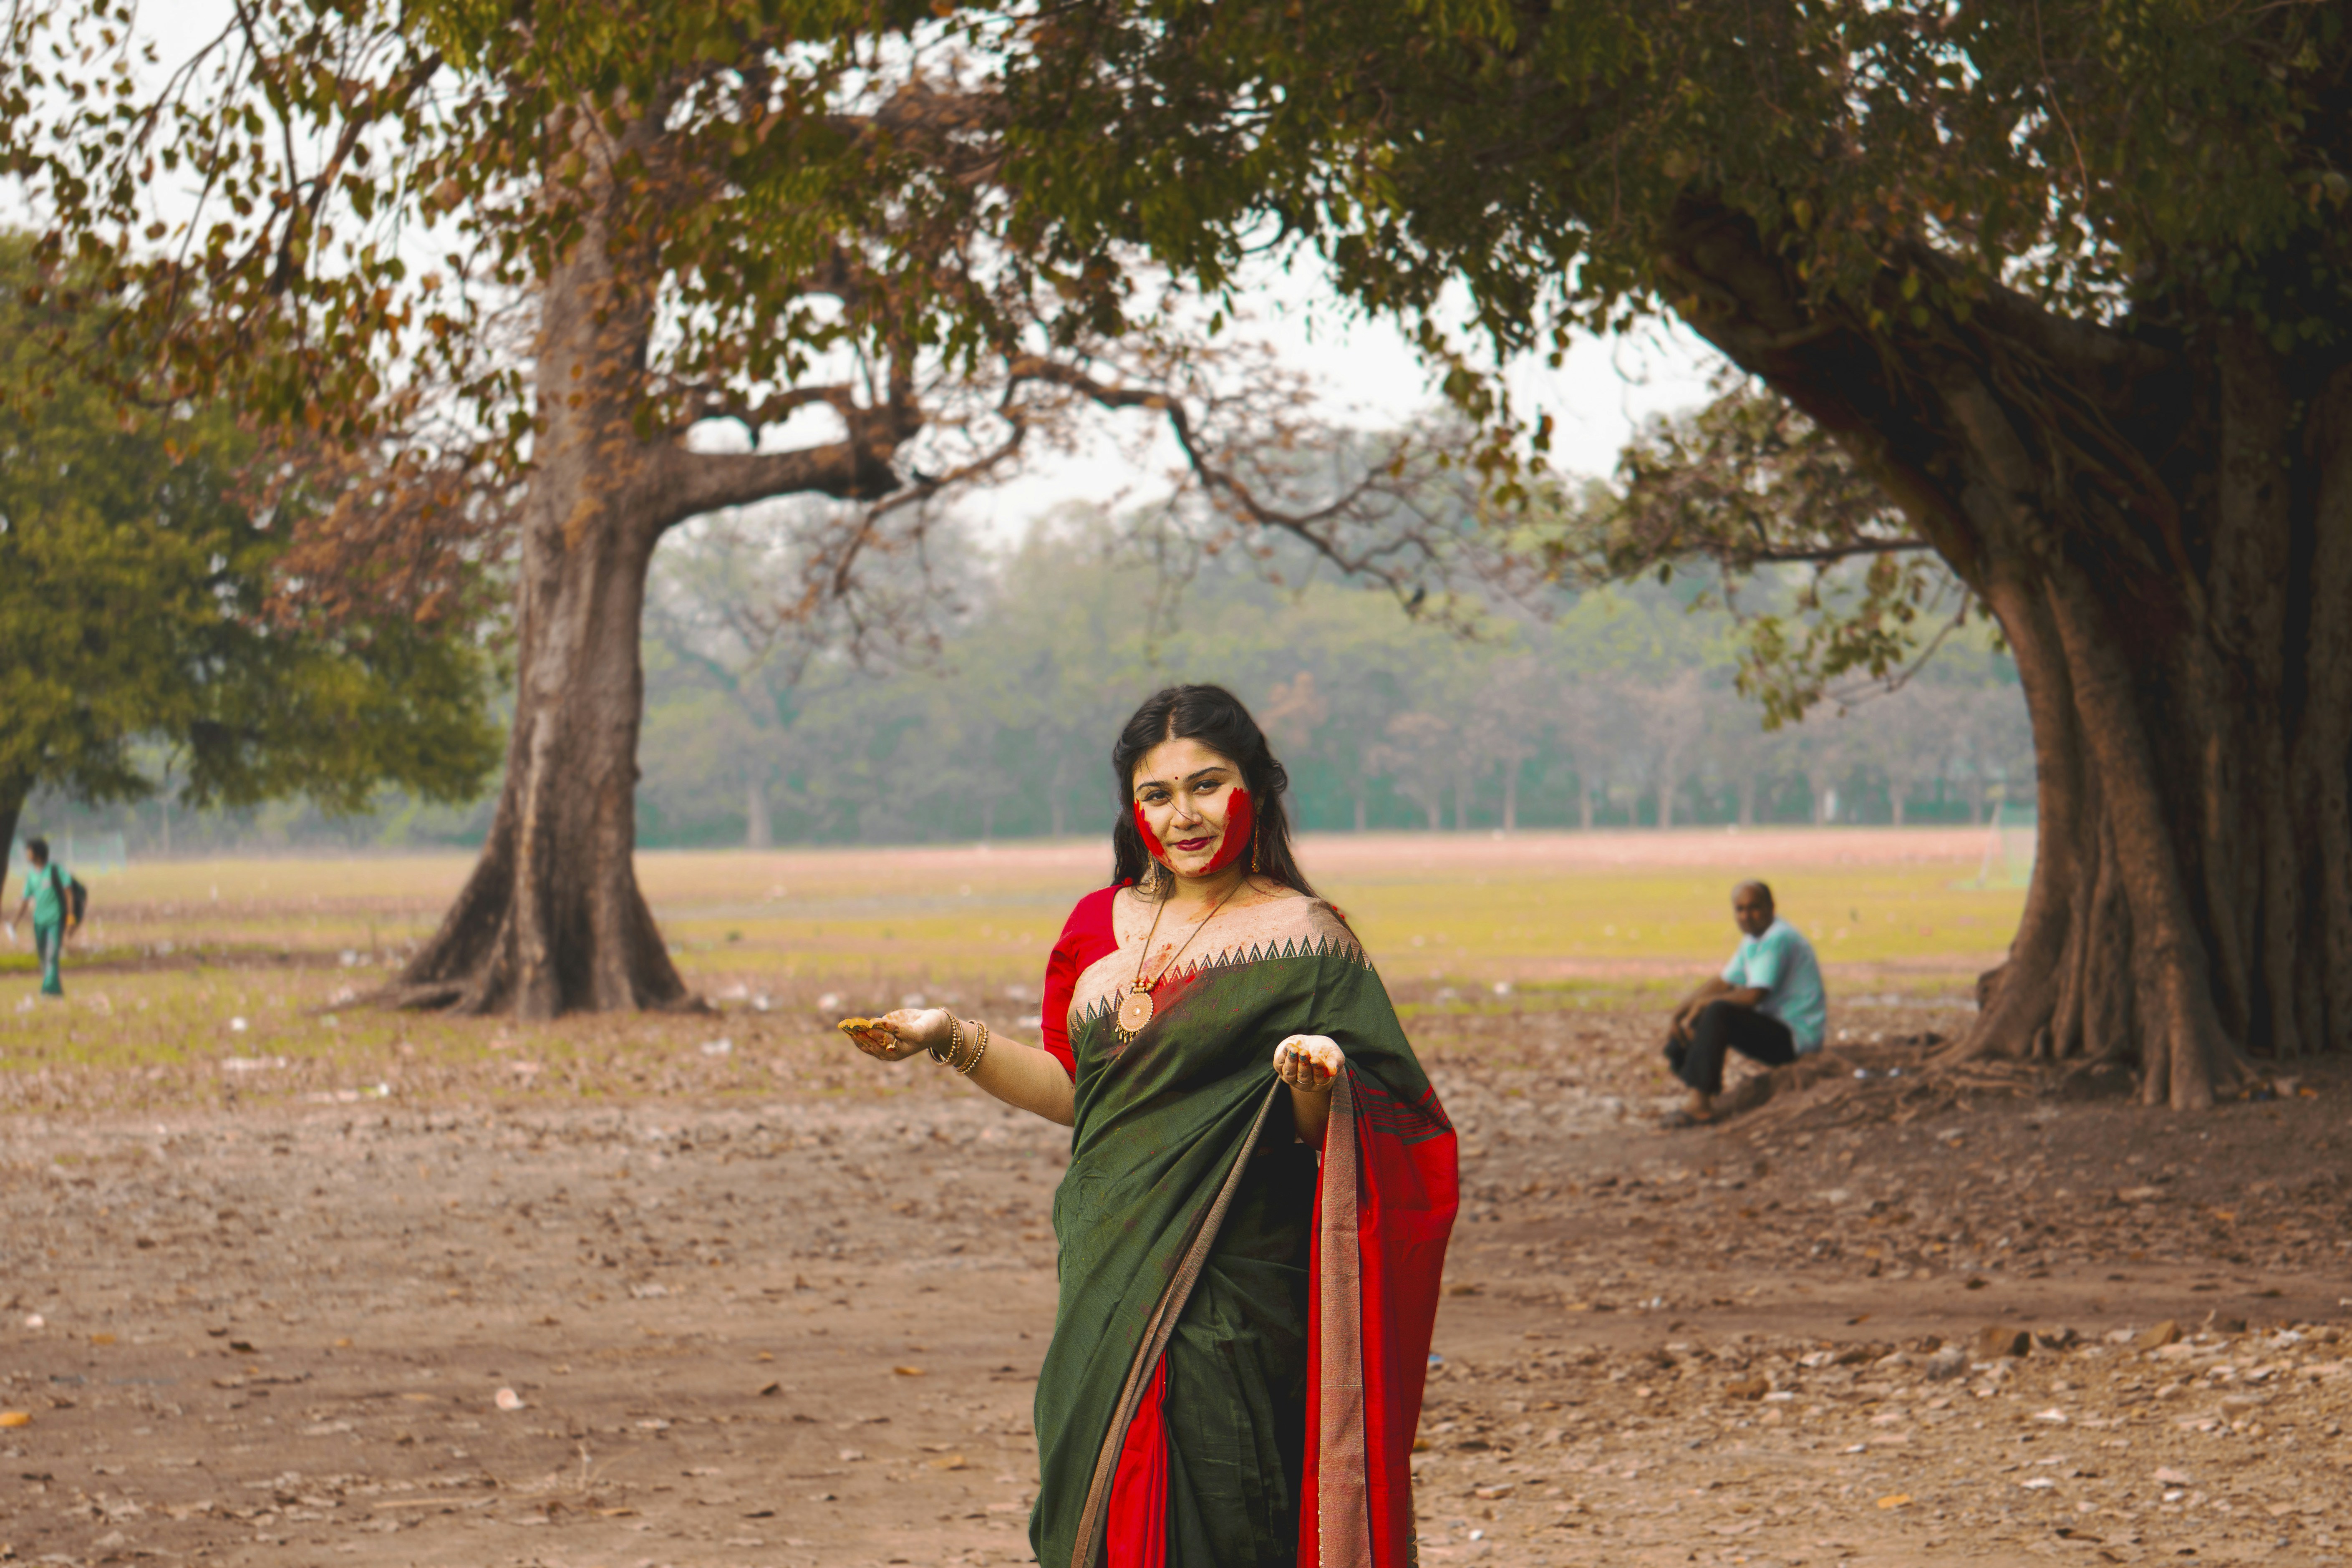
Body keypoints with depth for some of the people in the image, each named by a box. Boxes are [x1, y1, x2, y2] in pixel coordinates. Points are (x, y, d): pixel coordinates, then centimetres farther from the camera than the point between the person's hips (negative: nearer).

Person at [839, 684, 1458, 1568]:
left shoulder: (1300, 940, -5)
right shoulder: (1102, 926, 11)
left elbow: (1323, 1133, -9)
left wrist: (1313, 1086, -30)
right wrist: (953, 1040, 9)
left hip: (1230, 1296, -6)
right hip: (1109, 1286, 6)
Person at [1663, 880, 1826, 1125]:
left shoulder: (1778, 939, -20)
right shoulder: (1753, 940, 12)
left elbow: (1753, 997, -26)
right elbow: (1723, 983, 17)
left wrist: (1704, 1003, -12)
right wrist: (1681, 1010, 3)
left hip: (1795, 1037, -11)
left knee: (1717, 1013, -29)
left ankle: (1701, 1104, -29)